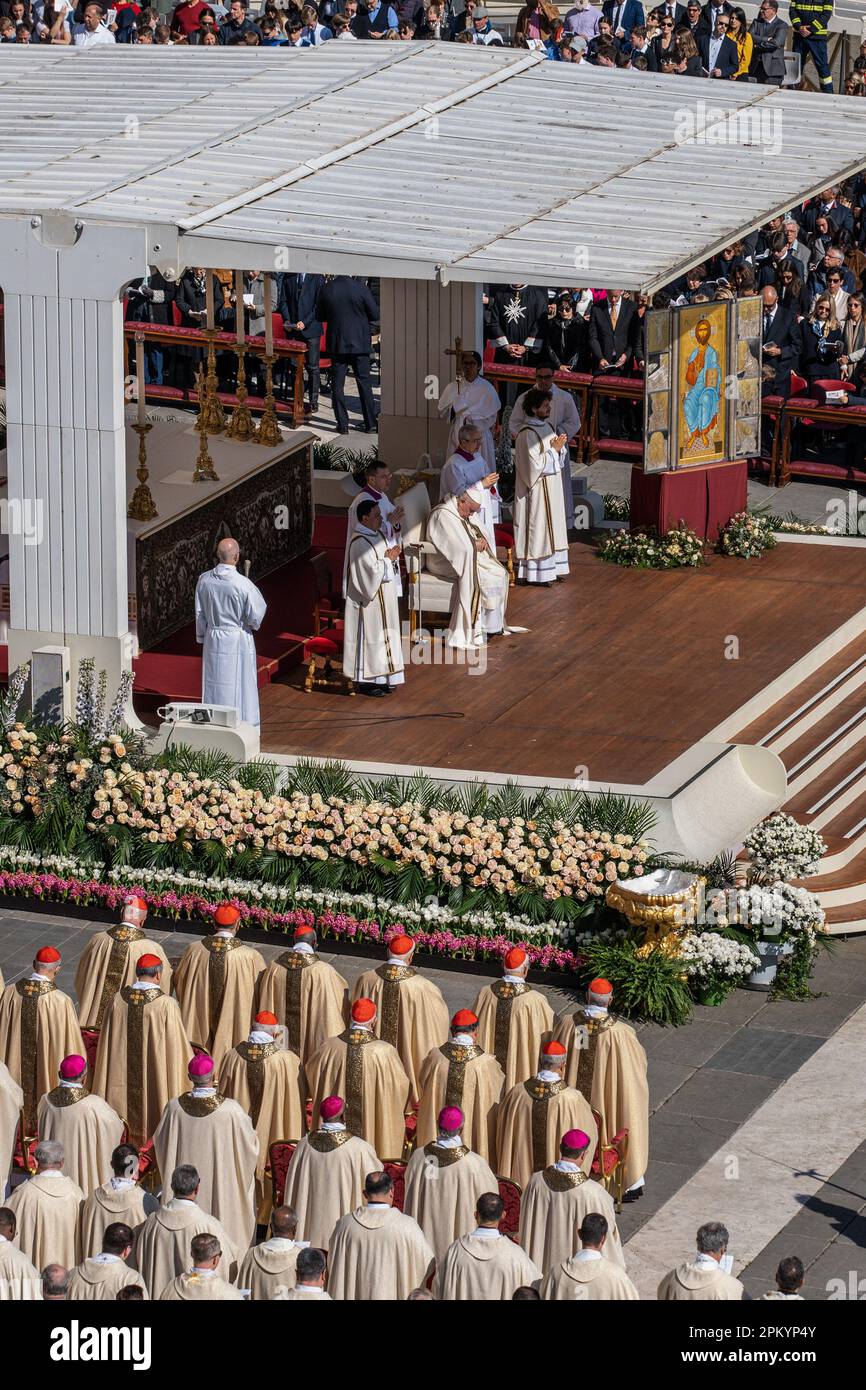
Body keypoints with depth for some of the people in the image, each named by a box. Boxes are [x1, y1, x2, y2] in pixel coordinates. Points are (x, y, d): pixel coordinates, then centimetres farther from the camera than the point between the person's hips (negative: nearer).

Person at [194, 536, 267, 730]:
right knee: (239, 686, 6)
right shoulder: (243, 584, -20)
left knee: (214, 685, 14)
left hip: (213, 640, 4)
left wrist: (202, 638, 14)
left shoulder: (204, 580, -7)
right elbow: (255, 616, -13)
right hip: (238, 641, -4)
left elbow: (200, 614, 2)